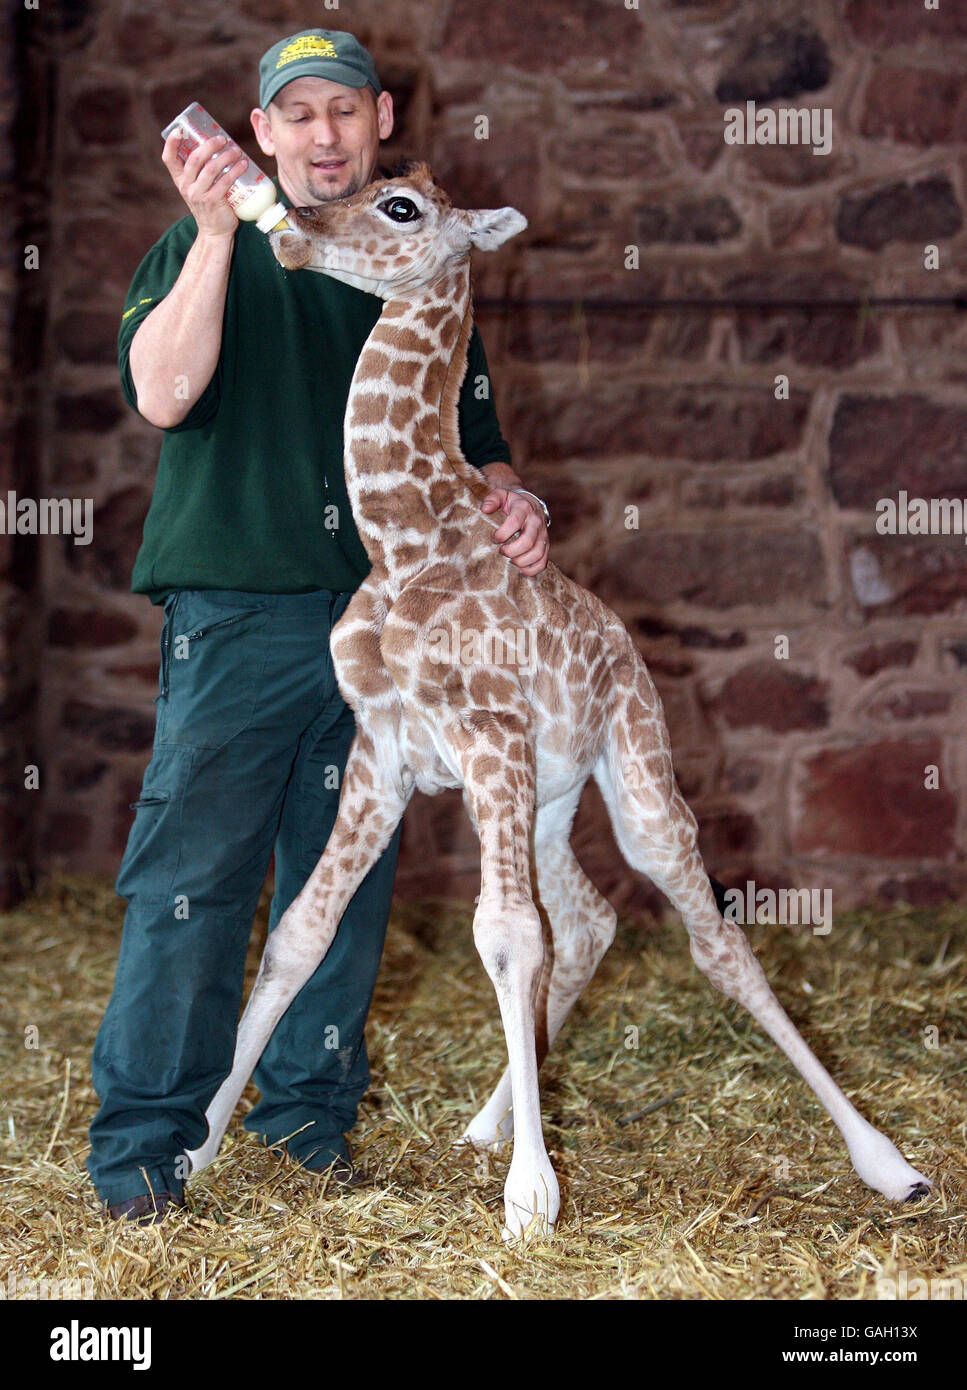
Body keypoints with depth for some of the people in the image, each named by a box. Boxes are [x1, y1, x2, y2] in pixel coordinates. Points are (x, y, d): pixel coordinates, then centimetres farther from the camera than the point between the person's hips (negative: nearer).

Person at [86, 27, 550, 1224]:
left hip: (382, 613, 4)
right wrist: (216, 230, -18)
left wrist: (508, 503, -3)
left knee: (345, 877, 9)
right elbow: (163, 394, -12)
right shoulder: (206, 251, 6)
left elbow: (471, 441, 19)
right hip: (236, 615, -4)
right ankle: (143, 1136, 3)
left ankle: (310, 1105, 22)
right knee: (191, 875, -5)